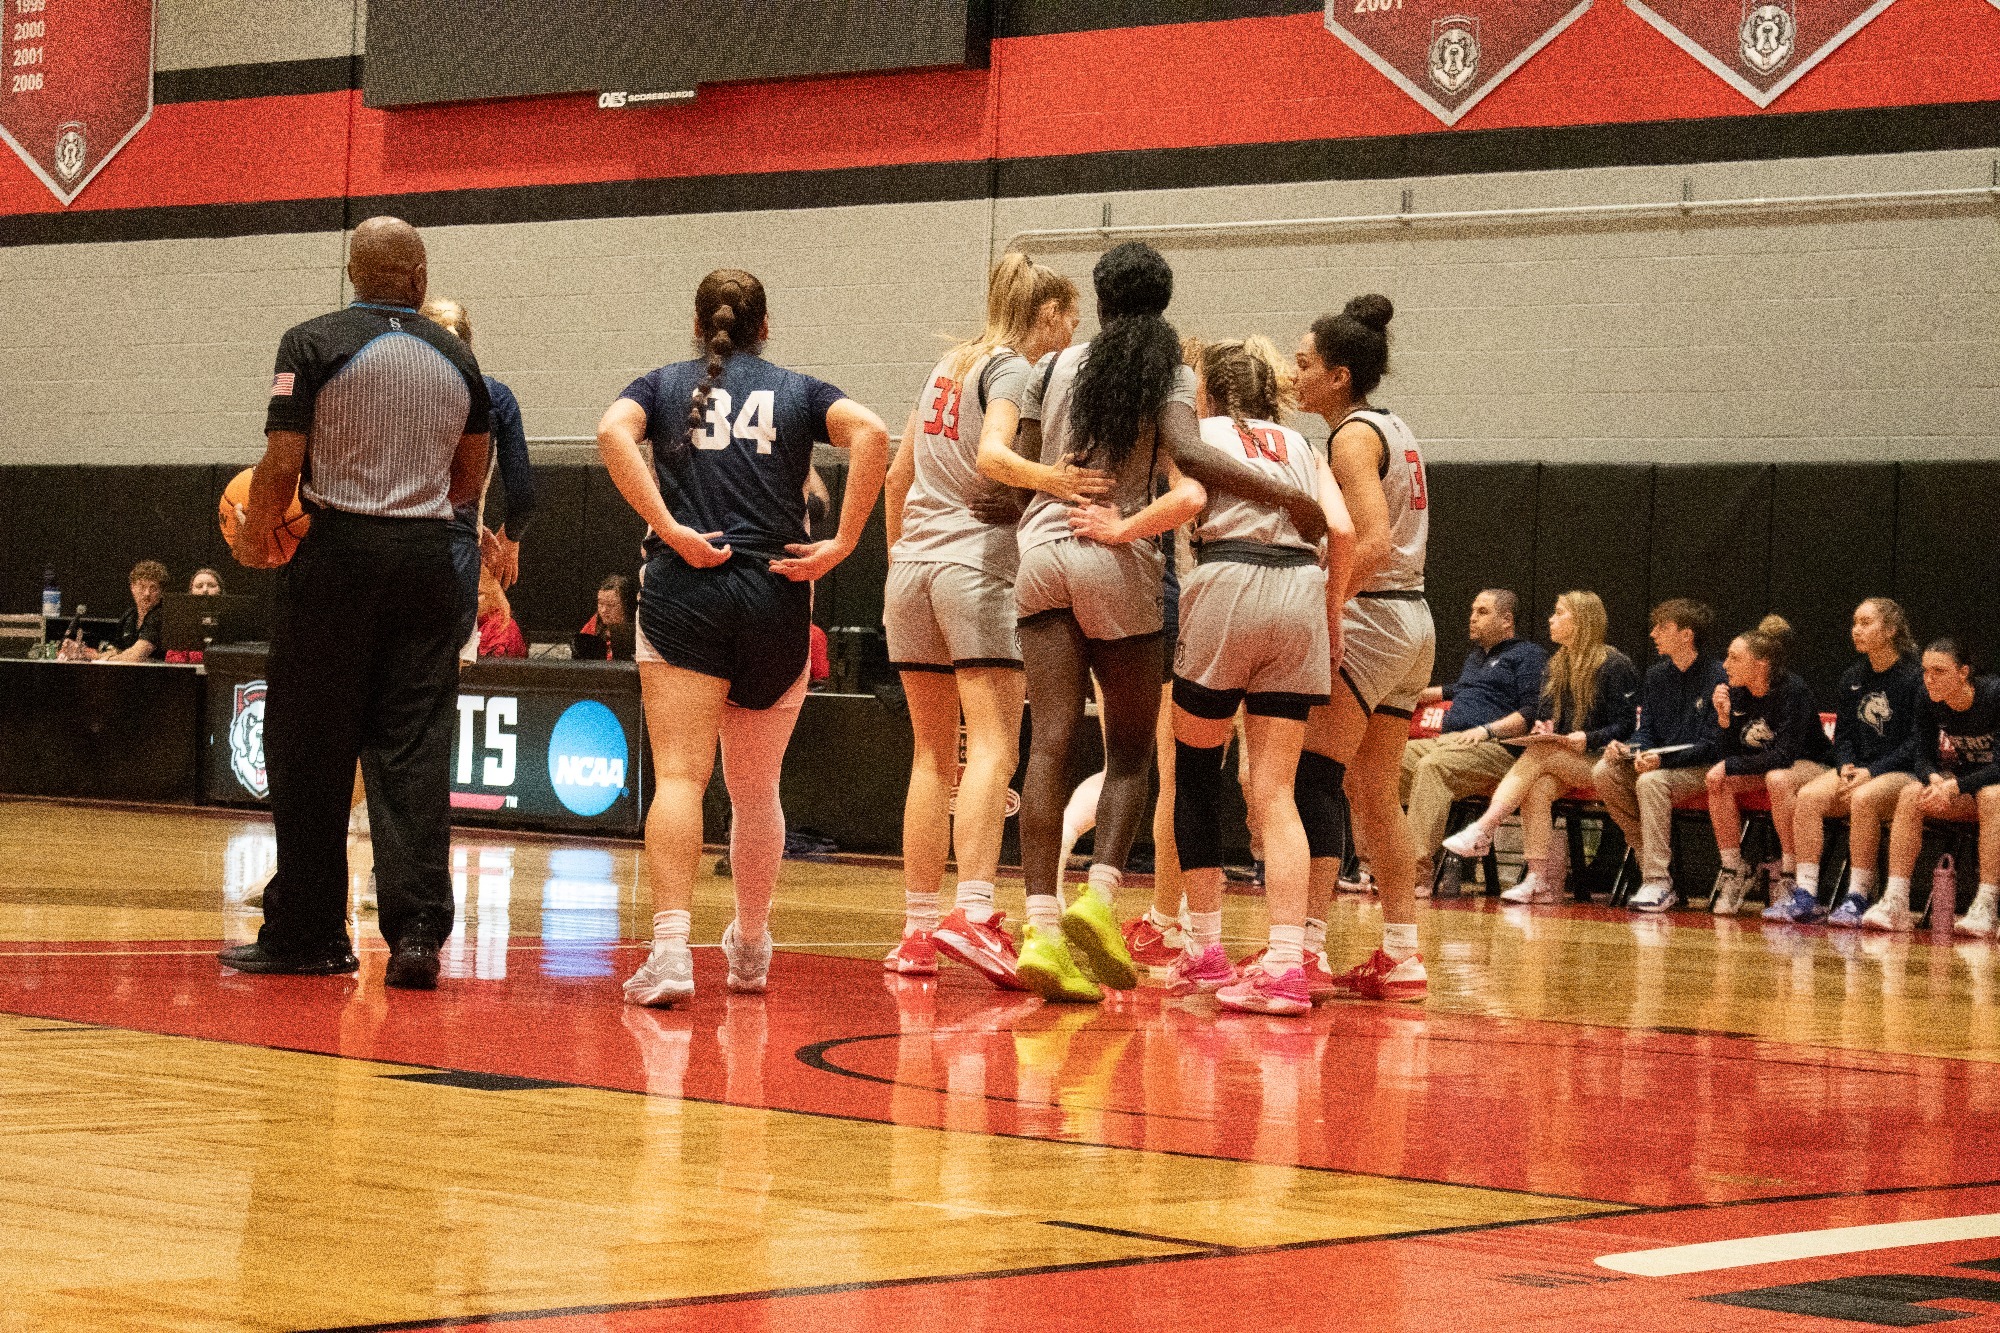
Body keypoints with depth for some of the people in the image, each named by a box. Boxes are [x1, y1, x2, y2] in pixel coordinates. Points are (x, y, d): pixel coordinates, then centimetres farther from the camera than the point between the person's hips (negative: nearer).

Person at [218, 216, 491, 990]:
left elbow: (284, 464, -10)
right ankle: (417, 930, -6)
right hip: (426, 558, 3)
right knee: (414, 747, 3)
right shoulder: (456, 360, 8)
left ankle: (307, 933, 8)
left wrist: (254, 537, 6)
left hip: (337, 551, -3)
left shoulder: (315, 346, -6)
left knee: (311, 751, 4)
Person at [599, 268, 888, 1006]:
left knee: (679, 775, -9)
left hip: (683, 589, -1)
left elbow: (613, 430, -9)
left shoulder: (663, 385, 13)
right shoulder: (797, 391, 13)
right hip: (775, 597, 2)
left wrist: (668, 527, -11)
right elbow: (870, 431, -6)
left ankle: (671, 948, -26)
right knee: (756, 790, 16)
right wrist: (840, 544, -6)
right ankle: (750, 948, 31)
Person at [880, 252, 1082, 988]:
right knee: (993, 747, -13)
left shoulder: (949, 365, 19)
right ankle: (973, 912, -28)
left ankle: (918, 927, 9)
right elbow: (992, 453, -22)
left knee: (933, 754, 11)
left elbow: (896, 477, 23)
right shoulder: (1014, 368, -3)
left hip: (913, 564, 8)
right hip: (980, 564, -8)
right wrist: (1046, 477, -39)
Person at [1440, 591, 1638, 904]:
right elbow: (1541, 714, 21)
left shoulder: (1615, 666, -4)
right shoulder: (1558, 665, 19)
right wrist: (1541, 727, -3)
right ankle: (1540, 880, -39)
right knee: (1538, 787, -30)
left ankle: (1481, 831, -42)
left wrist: (1588, 739, -23)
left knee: (1539, 755, -32)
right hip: (1562, 765, 6)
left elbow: (1624, 725, -8)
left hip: (1599, 762, -6)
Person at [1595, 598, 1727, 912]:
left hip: (1701, 770, -7)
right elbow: (1645, 730, 13)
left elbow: (1711, 744, -16)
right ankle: (1649, 860, -14)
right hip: (1660, 762, 7)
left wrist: (1662, 759, -28)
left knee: (1651, 781, -35)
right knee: (1605, 772, -17)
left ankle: (1658, 883, -34)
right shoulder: (1656, 675, 11)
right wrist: (1627, 748, -10)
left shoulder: (1716, 677, -11)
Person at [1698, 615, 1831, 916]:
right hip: (1762, 769, 6)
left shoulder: (1793, 689, -22)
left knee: (1777, 779, -38)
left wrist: (1732, 766, -25)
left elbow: (1785, 754, -27)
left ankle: (1789, 875, -26)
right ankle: (1733, 872, -15)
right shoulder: (1737, 693, -5)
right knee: (1717, 778, -21)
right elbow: (1727, 755, -3)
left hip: (1808, 767, -6)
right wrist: (1724, 718, -20)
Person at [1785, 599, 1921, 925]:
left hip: (1904, 772, -6)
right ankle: (1805, 895, -25)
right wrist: (1846, 767, -5)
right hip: (1858, 769, 6)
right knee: (1809, 795, -22)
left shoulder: (1915, 676, -7)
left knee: (1863, 798, -37)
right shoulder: (1853, 678, 13)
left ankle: (1858, 897, -31)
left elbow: (1917, 742, -11)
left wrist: (1873, 772, -18)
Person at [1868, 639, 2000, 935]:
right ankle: (1895, 903, -26)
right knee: (1910, 795, -20)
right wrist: (1935, 780, -26)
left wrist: (1955, 786, -35)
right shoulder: (1928, 701, -7)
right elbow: (1925, 757, -2)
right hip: (1964, 790, 5)